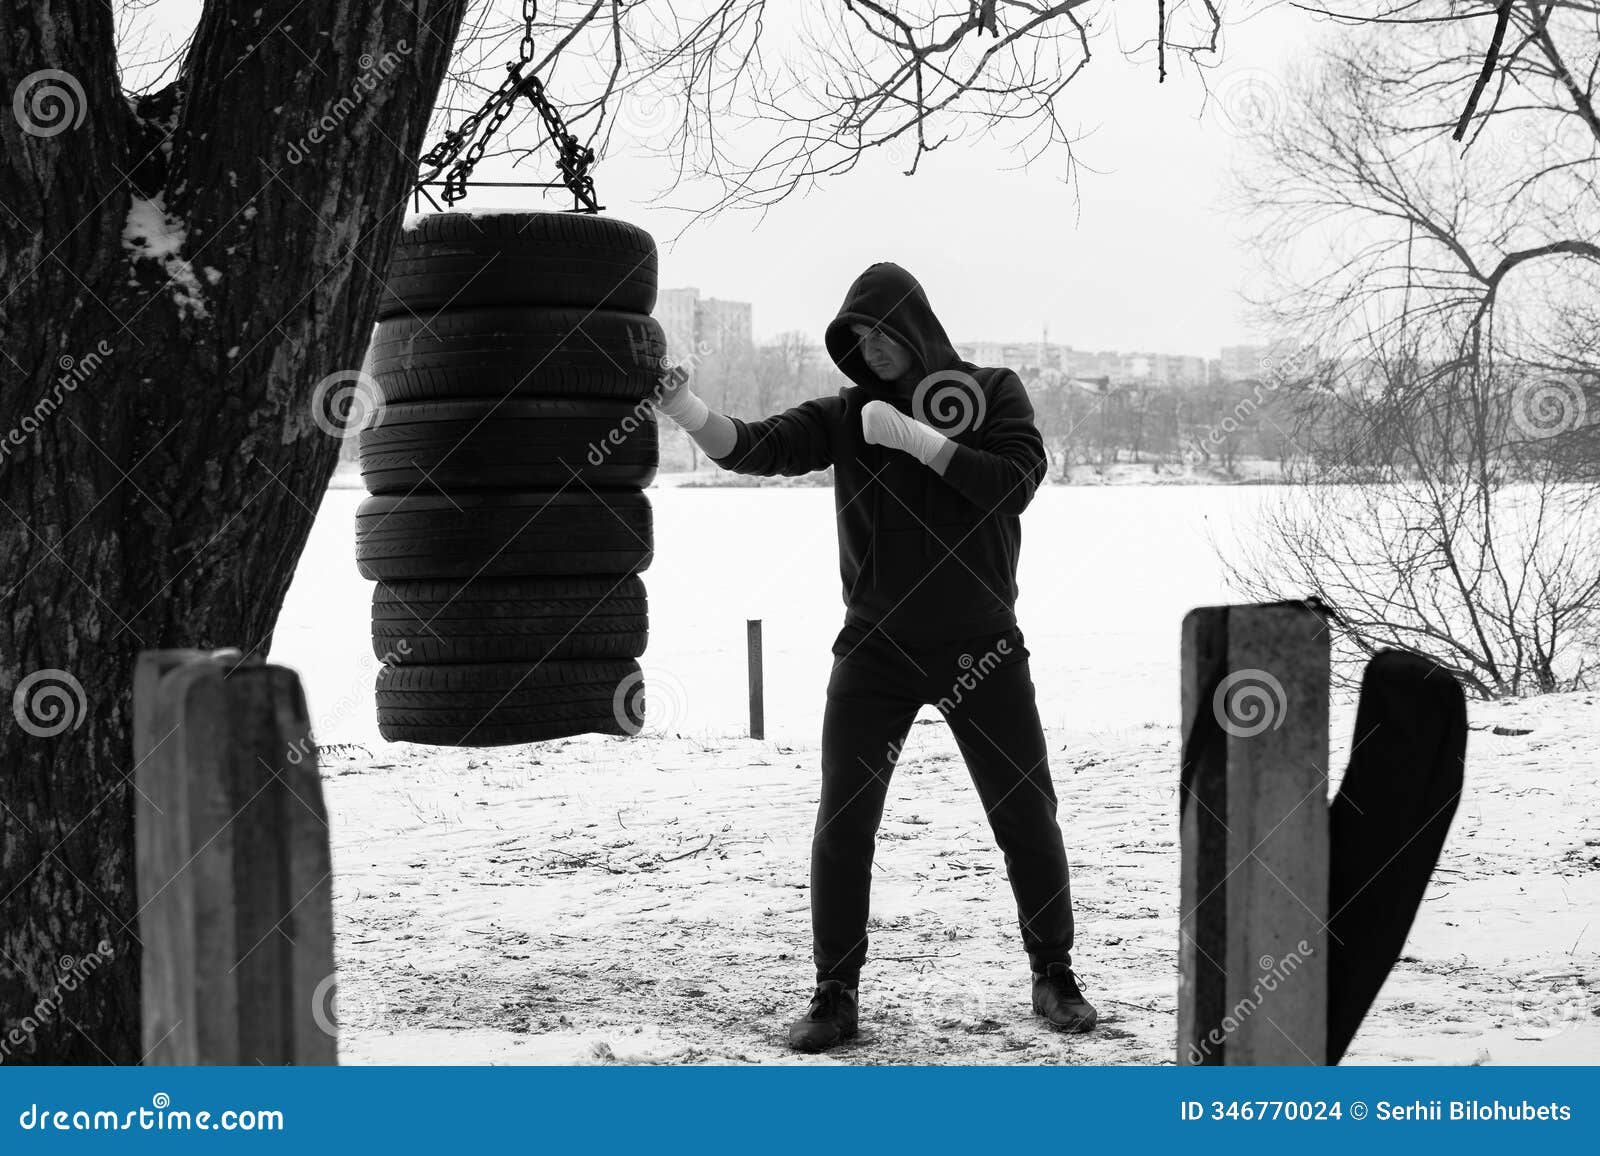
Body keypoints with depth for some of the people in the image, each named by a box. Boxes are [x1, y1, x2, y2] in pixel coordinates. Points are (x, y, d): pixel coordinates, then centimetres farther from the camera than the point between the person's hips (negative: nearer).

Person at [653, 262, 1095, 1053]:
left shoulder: (994, 393, -2)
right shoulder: (845, 415, -1)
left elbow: (1015, 482, -17)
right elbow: (752, 448, -14)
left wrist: (913, 435, -21)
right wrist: (686, 410, -31)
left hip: (980, 646, 0)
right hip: (876, 651, 1)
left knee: (1027, 816, 6)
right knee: (842, 825, -3)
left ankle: (1055, 978, 25)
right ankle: (835, 996, 9)